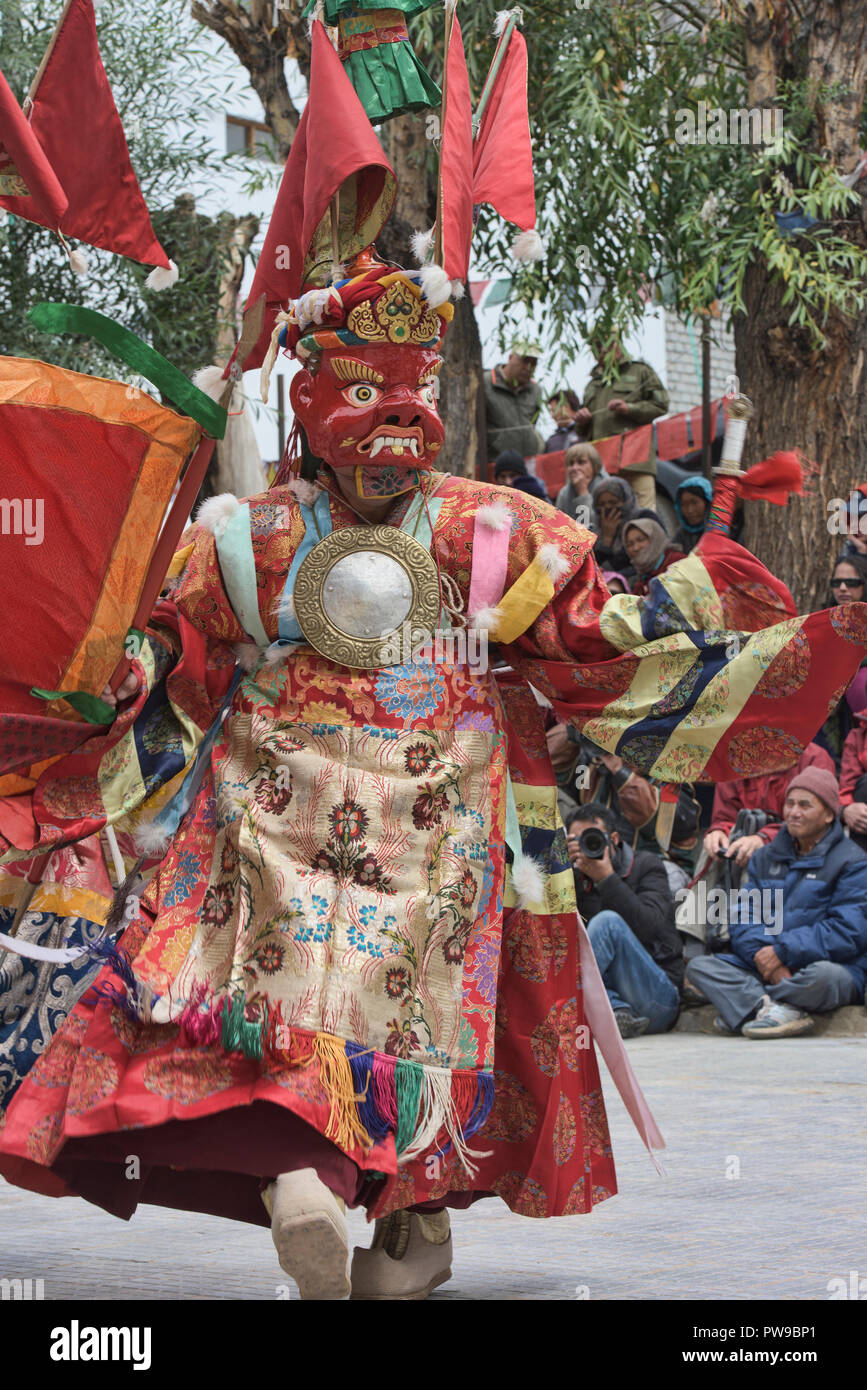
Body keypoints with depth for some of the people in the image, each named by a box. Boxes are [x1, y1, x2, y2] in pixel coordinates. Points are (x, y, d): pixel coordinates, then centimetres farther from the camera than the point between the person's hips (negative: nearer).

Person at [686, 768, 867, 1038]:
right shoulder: (765, 858, 18)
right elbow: (742, 916, 7)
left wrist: (782, 952, -19)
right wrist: (760, 953, -16)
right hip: (764, 967, 6)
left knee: (822, 975, -41)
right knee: (699, 966, -14)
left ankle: (748, 1006, -22)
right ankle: (780, 1013, -36)